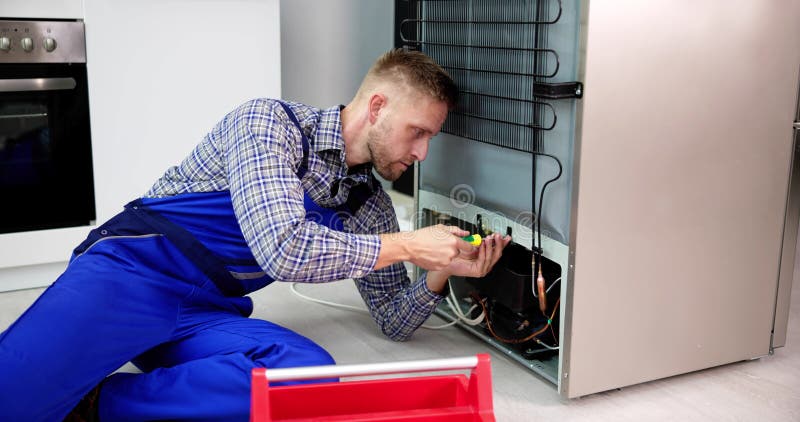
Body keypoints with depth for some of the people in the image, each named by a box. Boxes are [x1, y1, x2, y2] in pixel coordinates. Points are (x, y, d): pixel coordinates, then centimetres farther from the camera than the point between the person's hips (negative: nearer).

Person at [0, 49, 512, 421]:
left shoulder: (371, 207, 11)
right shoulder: (272, 121, -8)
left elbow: (394, 322, 16)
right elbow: (282, 247, -22)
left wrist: (442, 272, -4)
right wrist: (406, 247, -12)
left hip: (207, 316, 7)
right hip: (133, 272, -6)